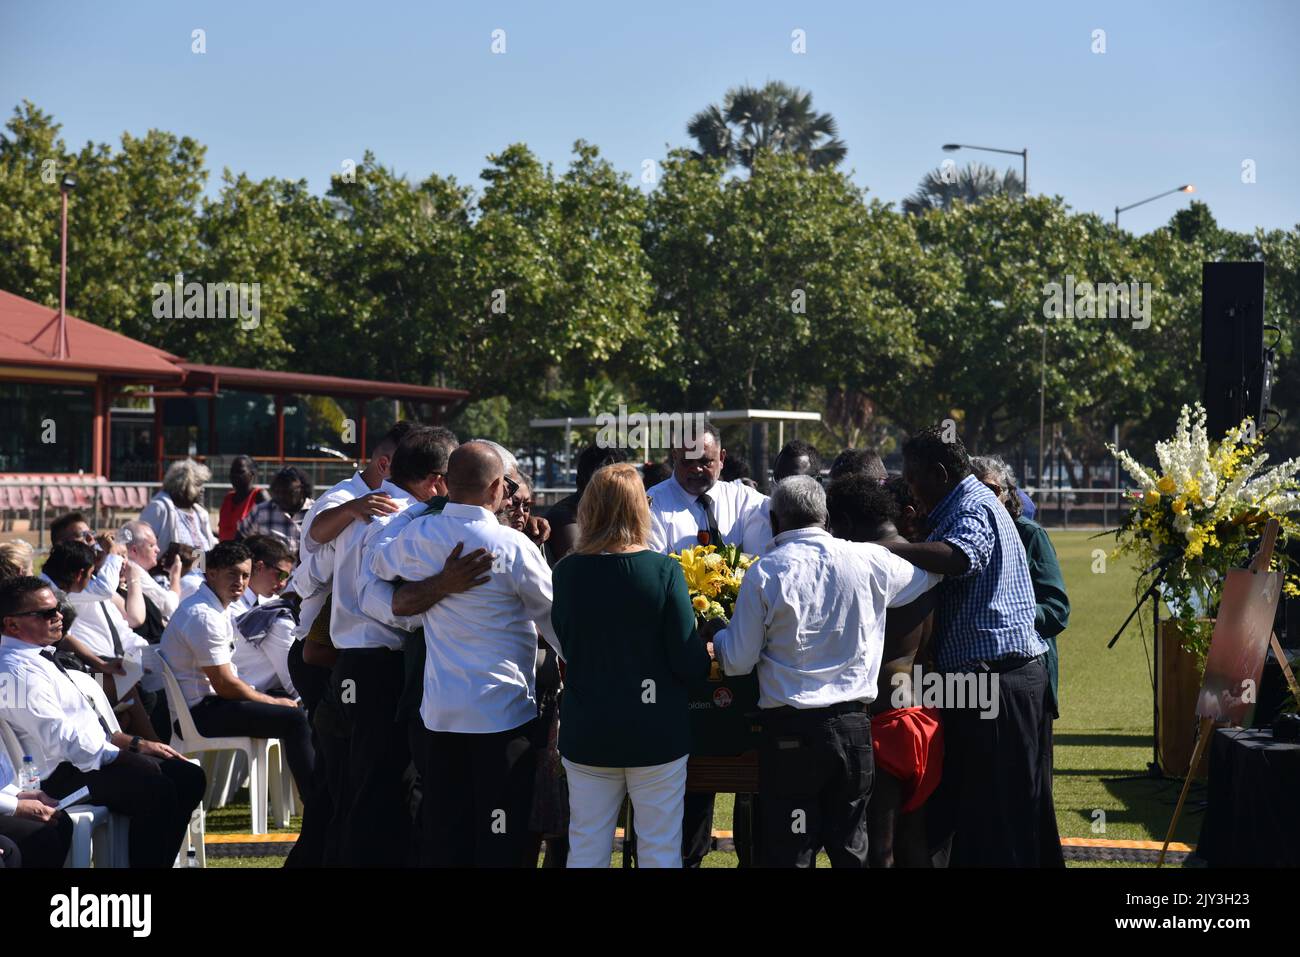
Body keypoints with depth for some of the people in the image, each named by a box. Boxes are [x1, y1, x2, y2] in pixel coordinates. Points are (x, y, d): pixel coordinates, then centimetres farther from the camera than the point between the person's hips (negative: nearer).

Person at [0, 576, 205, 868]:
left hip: (93, 755, 11)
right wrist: (130, 753, -17)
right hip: (64, 774, -11)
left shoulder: (40, 658, 16)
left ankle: (158, 861, 5)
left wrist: (135, 743, 10)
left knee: (189, 777, 3)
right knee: (157, 790, -28)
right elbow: (62, 738, -22)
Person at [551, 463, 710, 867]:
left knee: (586, 849, 12)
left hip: (586, 732, 2)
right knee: (660, 850, 8)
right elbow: (689, 664, -12)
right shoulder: (663, 570, -14)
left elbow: (563, 646, 7)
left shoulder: (566, 572, -6)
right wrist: (709, 657, 8)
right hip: (656, 735, -2)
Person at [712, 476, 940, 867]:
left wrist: (718, 635, 19)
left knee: (790, 851, 2)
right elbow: (929, 572, 22)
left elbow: (738, 661, -2)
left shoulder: (765, 572, -6)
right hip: (854, 725, 3)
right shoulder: (870, 561, 1)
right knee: (851, 848, 12)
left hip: (790, 730, -3)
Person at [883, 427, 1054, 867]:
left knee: (999, 813, -6)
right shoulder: (967, 504, 21)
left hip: (996, 678, -11)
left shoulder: (973, 508, -13)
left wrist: (884, 547, -34)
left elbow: (959, 557, -34)